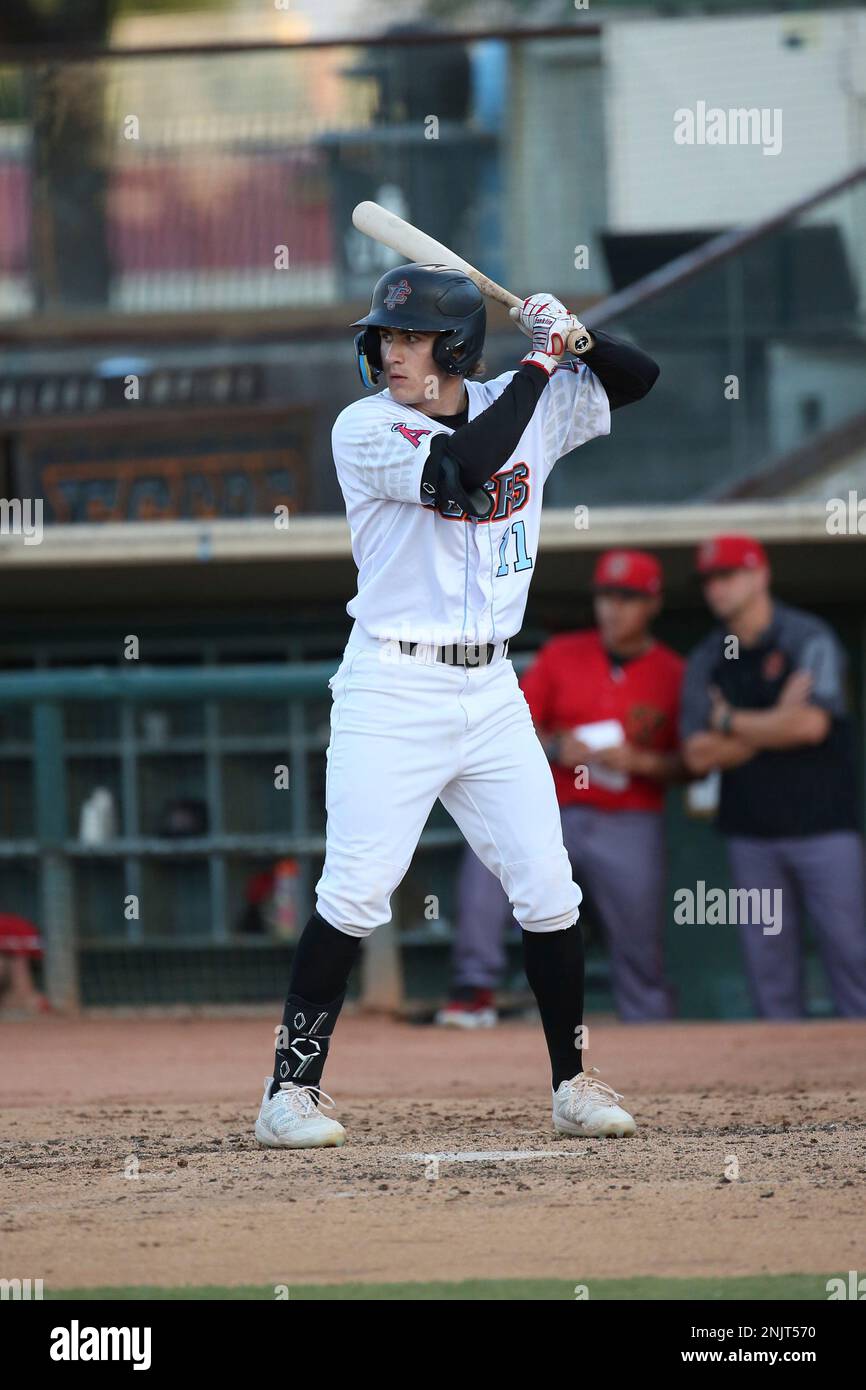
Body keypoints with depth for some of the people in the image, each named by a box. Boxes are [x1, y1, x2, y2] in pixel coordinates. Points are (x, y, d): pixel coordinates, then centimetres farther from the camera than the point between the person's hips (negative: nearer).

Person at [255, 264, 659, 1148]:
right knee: (355, 894, -11)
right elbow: (464, 468, -25)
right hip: (391, 689, -5)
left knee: (548, 896, 3)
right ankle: (291, 1090, -4)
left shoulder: (519, 407, 7)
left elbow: (636, 378, 17)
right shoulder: (365, 429, -9)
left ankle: (572, 1083, 16)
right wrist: (542, 357, -17)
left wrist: (577, 337, -5)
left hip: (490, 692, 5)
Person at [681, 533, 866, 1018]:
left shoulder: (808, 639, -3)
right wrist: (774, 724, -8)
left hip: (822, 826, -4)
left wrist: (730, 722, -4)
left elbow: (811, 724, -15)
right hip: (751, 831, 4)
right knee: (768, 958, 3)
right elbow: (699, 754, 2)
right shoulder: (707, 661, 10)